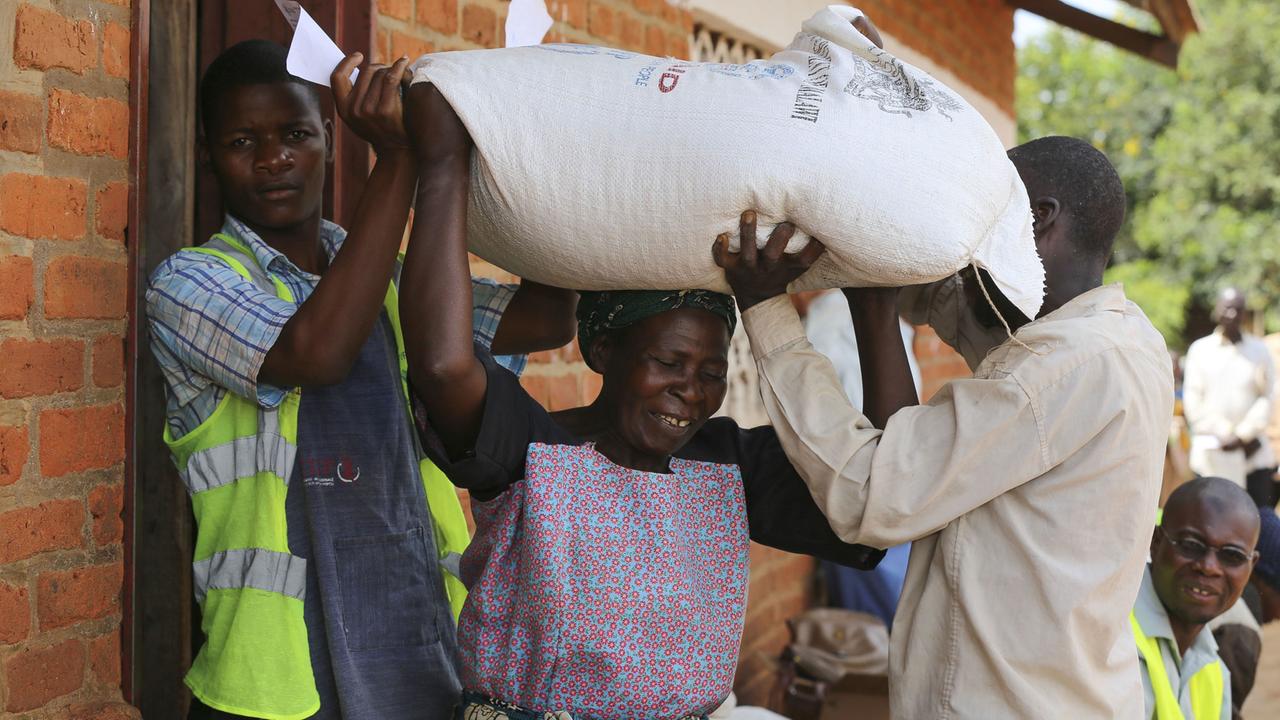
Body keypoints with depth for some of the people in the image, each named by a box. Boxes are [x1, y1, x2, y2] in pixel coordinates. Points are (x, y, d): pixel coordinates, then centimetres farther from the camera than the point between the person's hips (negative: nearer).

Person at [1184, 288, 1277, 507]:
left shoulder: (1259, 350, 9)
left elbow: (1267, 398, 3)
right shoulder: (1200, 350, 6)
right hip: (1211, 456, 0)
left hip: (1254, 455, 1)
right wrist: (1223, 434, -6)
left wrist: (1244, 434, -8)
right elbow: (1192, 401, 2)